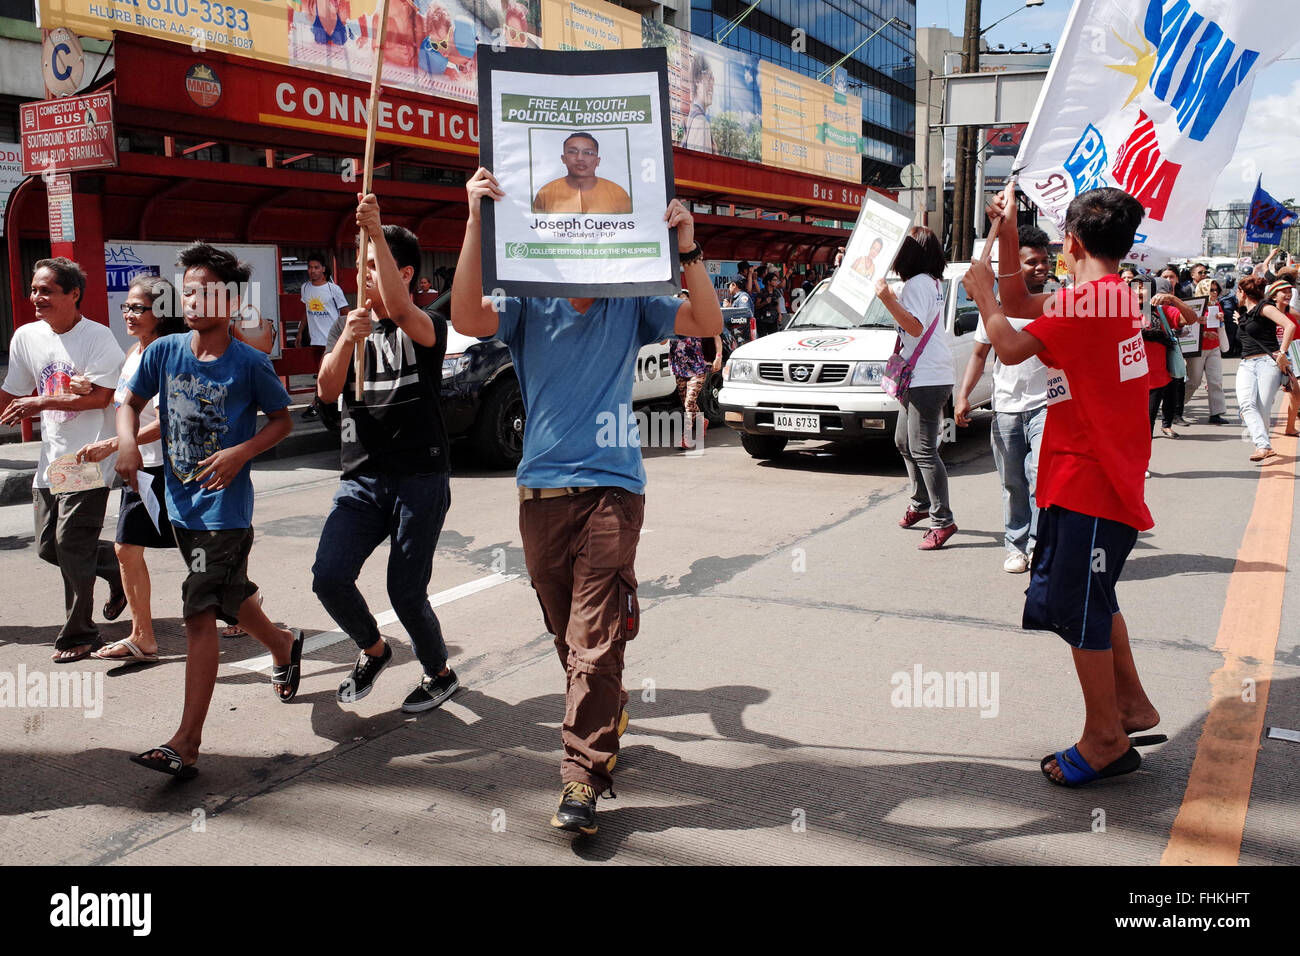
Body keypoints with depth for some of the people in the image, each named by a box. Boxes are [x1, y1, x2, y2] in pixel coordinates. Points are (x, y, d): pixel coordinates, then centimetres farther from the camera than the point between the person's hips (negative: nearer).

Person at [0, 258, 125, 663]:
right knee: (49, 547, 9)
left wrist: (41, 403, -19)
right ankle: (116, 568, 35)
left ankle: (77, 635, 8)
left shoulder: (98, 337, -11)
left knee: (71, 546, -7)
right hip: (50, 458, 7)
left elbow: (99, 397, -18)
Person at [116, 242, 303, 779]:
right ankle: (285, 648, 52)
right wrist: (127, 442, -8)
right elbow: (131, 403, 13)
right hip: (181, 503, 6)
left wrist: (240, 453, -16)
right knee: (231, 597, 23)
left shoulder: (249, 364, -11)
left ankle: (186, 745, -9)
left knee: (199, 615, -11)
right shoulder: (165, 352, 0)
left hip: (225, 507, -6)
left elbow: (282, 420, 0)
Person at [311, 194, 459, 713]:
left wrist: (377, 231, -33)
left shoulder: (428, 326, -2)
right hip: (362, 477, 4)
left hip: (421, 479, -4)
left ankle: (439, 674, 25)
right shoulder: (347, 325, 13)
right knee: (328, 577, -11)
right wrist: (347, 341, -19)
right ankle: (372, 650, 18)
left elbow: (399, 311, -28)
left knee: (406, 592, -2)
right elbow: (327, 390, -1)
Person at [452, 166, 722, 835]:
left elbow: (708, 325, -3)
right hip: (541, 492, 2)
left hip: (611, 487, -2)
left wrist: (687, 250, -15)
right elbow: (468, 318, -15)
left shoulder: (629, 306, 5)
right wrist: (477, 222, -22)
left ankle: (583, 776, -4)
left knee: (595, 639, -8)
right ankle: (605, 718, 38)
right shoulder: (529, 306, 4)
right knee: (567, 633, 15)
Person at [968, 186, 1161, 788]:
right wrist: (1007, 240, 14)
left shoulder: (1087, 297, -18)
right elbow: (1021, 304, 20)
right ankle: (1132, 706, 34)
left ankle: (1105, 742, 10)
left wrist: (981, 291, -3)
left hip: (1089, 482, -10)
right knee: (1092, 600, 23)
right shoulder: (1113, 293, 13)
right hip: (1101, 474, 10)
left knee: (1079, 609, -1)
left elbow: (1010, 347, -18)